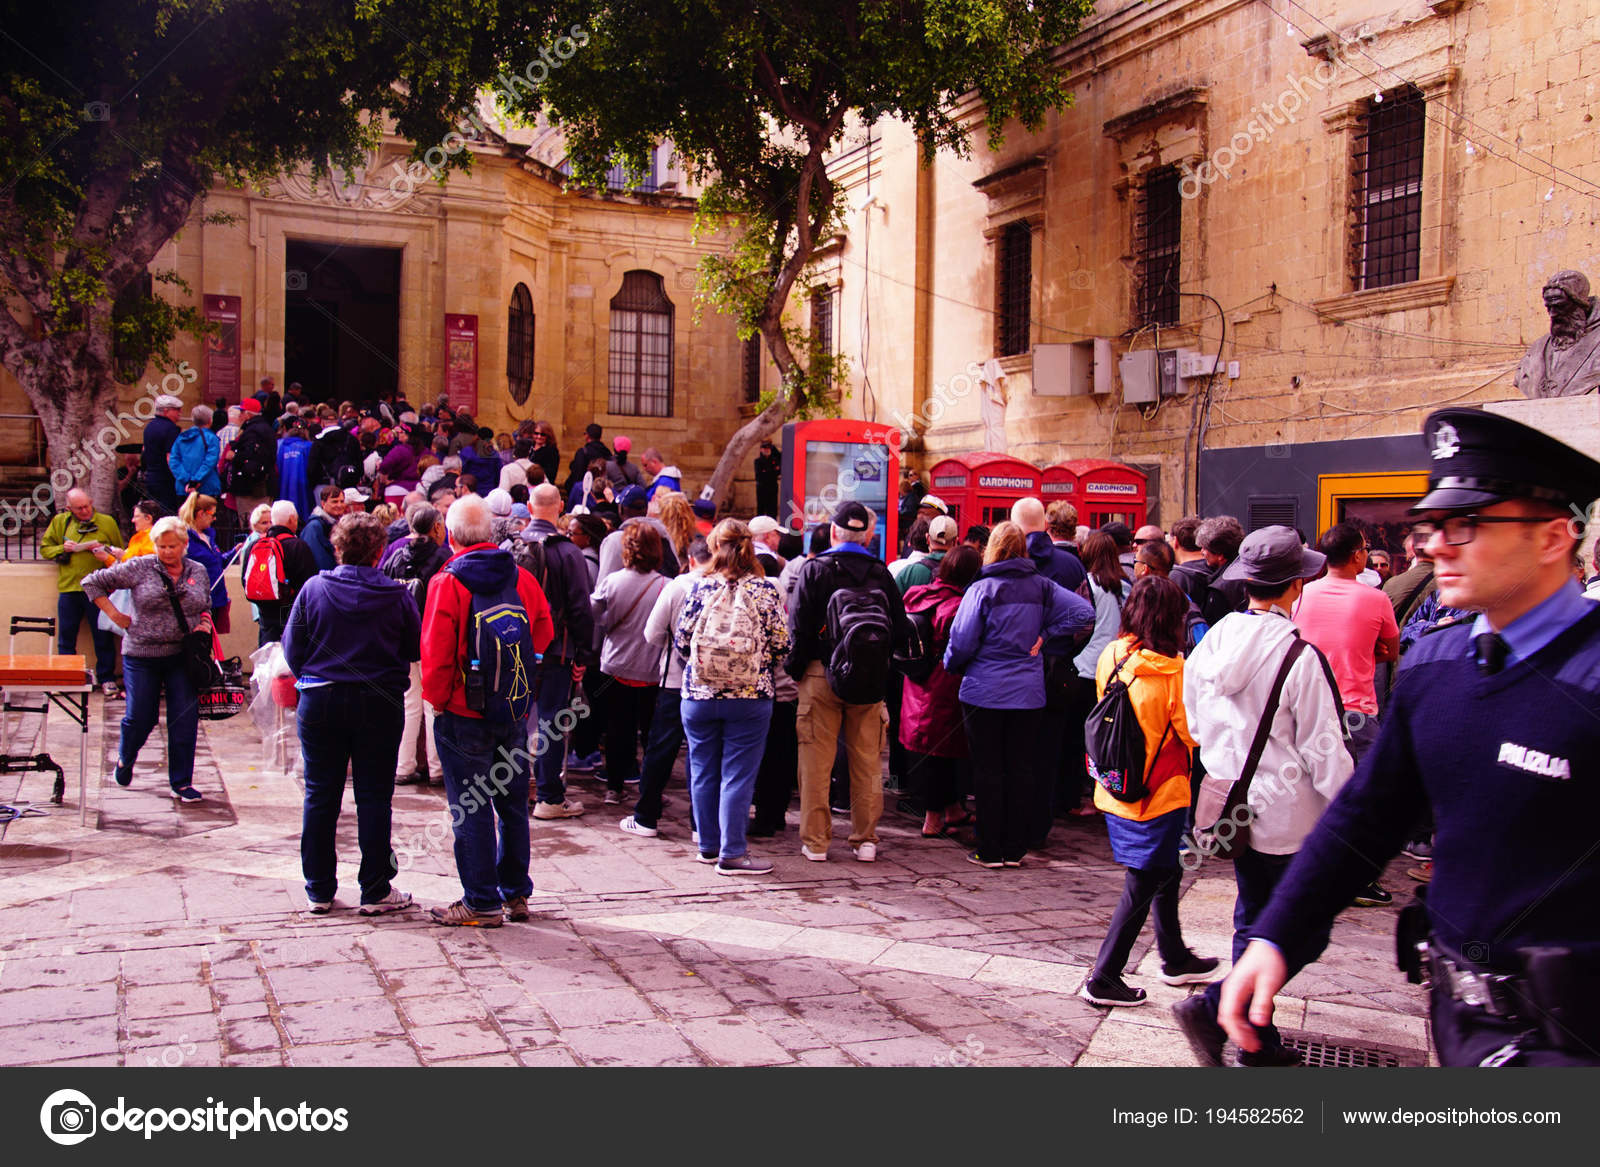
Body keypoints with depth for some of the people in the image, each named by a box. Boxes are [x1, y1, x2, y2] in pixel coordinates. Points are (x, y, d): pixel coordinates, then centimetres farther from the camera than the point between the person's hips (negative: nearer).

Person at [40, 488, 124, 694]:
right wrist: (62, 549, -5)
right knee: (66, 638, 8)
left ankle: (107, 679, 10)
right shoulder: (60, 522, 10)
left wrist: (108, 555, -11)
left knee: (103, 637, 1)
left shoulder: (107, 522, 6)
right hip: (69, 587, 2)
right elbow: (44, 548, 14)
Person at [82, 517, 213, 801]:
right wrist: (115, 615, -3)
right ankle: (125, 760, 37)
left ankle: (182, 783, 10)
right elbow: (93, 582, 1)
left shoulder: (198, 572, 6)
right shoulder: (140, 568, -4)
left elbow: (206, 606, 21)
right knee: (140, 717, 5)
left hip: (183, 657, 2)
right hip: (143, 655, -2)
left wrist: (205, 623, 0)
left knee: (185, 719, -1)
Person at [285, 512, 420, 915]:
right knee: (374, 798, 6)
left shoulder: (313, 589, -5)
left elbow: (292, 648, 0)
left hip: (320, 701, 1)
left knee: (320, 796, 10)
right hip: (379, 704, -1)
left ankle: (319, 891, 17)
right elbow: (415, 651, -1)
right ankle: (376, 892, 10)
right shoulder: (397, 595, -8)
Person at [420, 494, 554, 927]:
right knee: (512, 803, 16)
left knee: (470, 810, 3)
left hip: (464, 713, -5)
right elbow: (543, 635, 9)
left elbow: (436, 653, -14)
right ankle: (516, 894, 24)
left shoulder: (448, 583, -13)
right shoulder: (521, 577, 1)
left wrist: (436, 699, -1)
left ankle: (482, 903, 8)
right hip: (515, 712, 5)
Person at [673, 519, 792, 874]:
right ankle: (732, 853, 3)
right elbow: (780, 644, -4)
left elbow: (681, 639, 0)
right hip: (750, 697, -1)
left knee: (703, 772, 13)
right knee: (738, 775, 3)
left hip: (699, 694, 1)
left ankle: (709, 844, 23)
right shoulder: (764, 589, -5)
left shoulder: (701, 587, -3)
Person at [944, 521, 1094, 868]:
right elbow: (1084, 613, -4)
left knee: (989, 771, 5)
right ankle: (1015, 849, 14)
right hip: (1029, 693, 3)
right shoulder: (1041, 586, 2)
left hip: (985, 693, -3)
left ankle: (990, 850, 9)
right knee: (1022, 770, 9)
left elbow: (963, 640, -11)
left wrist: (952, 666, 8)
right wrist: (1046, 637, 1)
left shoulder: (982, 589, -10)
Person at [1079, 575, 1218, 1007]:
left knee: (1164, 873, 24)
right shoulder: (1173, 670, -20)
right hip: (1160, 793, -7)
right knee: (1142, 888, 5)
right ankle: (1103, 978, 8)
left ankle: (1175, 959, 40)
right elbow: (1193, 733, -11)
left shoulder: (1111, 658, -4)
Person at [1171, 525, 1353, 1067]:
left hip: (1238, 807, 7)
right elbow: (1324, 749, -16)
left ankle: (1257, 1038, 28)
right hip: (1290, 817, -7)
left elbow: (1197, 725, 10)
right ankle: (1212, 1008, -7)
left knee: (1255, 923, 19)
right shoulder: (1299, 656, -20)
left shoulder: (1212, 642, -1)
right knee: (1305, 932, 5)